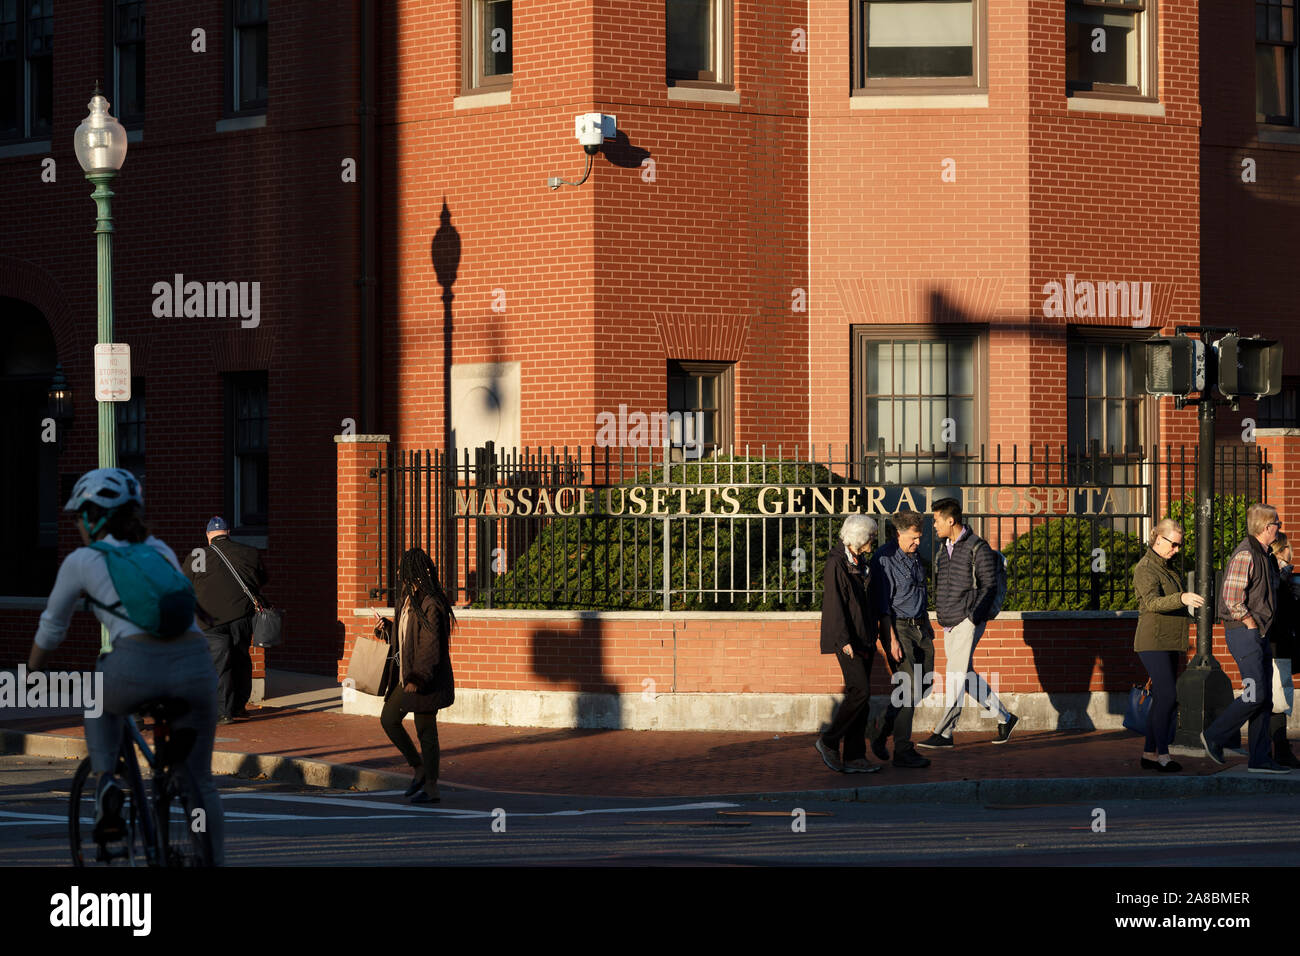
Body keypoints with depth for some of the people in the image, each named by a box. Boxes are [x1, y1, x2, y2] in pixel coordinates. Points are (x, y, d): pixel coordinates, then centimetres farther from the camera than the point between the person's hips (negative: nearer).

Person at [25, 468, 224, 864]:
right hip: (194, 666, 3)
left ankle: (105, 784, 13)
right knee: (200, 781, 19)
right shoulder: (161, 552, 28)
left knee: (99, 699, 34)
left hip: (137, 667, -3)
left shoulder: (82, 561, 17)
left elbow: (51, 629, 29)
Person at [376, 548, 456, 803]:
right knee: (388, 719, 13)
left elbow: (431, 645, -23)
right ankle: (419, 768, 24)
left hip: (425, 680, -10)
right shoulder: (408, 600, 10)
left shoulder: (430, 604, -20)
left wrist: (417, 678, -25)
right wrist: (387, 628, 7)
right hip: (407, 676, 10)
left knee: (425, 731, -3)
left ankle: (431, 788, 5)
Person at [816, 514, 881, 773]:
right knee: (860, 691, -15)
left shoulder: (861, 563, 15)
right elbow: (834, 603, -15)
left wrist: (871, 638, 17)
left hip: (863, 639, 9)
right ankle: (828, 741, -2)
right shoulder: (837, 563, -11)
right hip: (847, 638, -9)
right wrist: (844, 641, -20)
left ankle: (854, 757, 7)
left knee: (861, 697, 5)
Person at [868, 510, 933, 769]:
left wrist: (928, 623, 26)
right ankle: (903, 751, -8)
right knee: (907, 686, -12)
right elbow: (882, 604, -16)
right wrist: (892, 640, -20)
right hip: (898, 628, -8)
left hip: (919, 626, 8)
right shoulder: (884, 559, -14)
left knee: (925, 682, 8)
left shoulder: (914, 556, 12)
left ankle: (883, 732, 23)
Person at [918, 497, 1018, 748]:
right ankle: (1004, 718, 21)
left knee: (957, 676, -11)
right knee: (967, 677, 10)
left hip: (968, 622, -9)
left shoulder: (978, 548, -9)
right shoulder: (945, 548, 15)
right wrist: (941, 615, 12)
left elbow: (989, 587, -10)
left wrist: (973, 618, -17)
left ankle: (943, 733, -12)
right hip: (948, 624, 9)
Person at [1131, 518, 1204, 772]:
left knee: (1163, 699, 7)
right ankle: (1162, 754, -16)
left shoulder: (1167, 568, 17)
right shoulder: (1145, 568, -12)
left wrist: (1181, 647, 26)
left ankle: (1149, 754, 11)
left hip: (1169, 644, 9)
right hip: (1153, 642, -9)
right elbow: (1152, 603, -28)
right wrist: (1182, 598, -44)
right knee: (1168, 696, -16)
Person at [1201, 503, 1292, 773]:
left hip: (1259, 635, 10)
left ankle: (1260, 759, 7)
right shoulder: (1245, 555, -16)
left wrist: (1262, 629, 16)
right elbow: (1232, 601, -21)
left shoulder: (1263, 556, 15)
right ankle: (1214, 736, -1)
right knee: (1256, 694, -14)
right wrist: (1252, 625, -13)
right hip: (1244, 632, -10)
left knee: (1264, 699, 6)